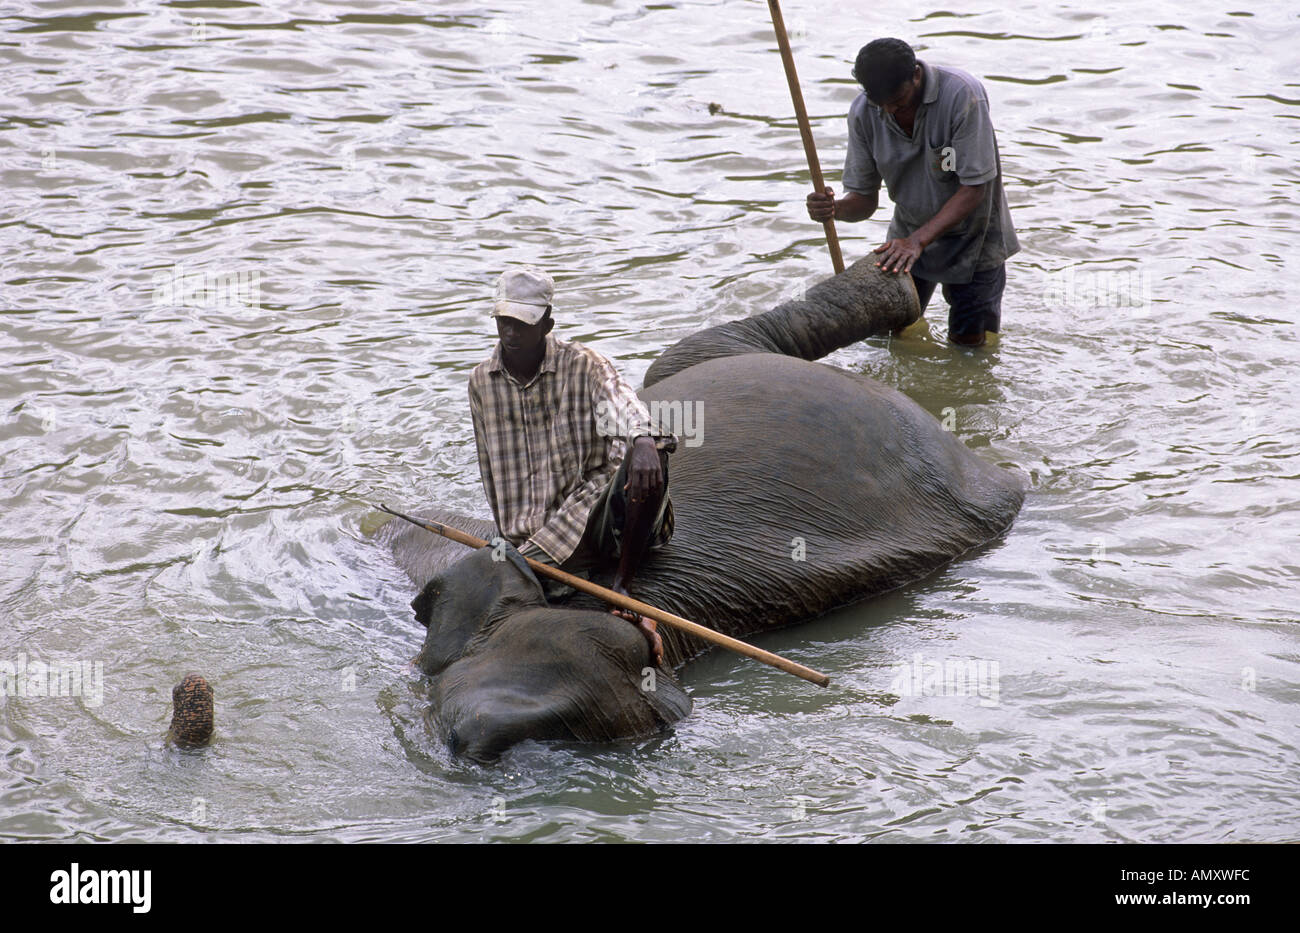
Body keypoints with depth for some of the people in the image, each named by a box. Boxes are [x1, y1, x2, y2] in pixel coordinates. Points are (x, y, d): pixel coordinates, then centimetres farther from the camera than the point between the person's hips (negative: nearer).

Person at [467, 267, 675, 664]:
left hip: (596, 511, -3)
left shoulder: (581, 365, -4)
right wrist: (510, 540, 12)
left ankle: (622, 588, -23)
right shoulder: (482, 382, 9)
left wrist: (643, 439, -50)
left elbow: (622, 401, -27)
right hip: (539, 537, 3)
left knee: (647, 460, -34)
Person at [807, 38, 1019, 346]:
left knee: (969, 344, 2)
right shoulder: (863, 112, -15)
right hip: (909, 239, 4)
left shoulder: (961, 95, -29)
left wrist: (918, 240, -35)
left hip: (971, 237, -4)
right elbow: (865, 199, -9)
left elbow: (974, 190, -27)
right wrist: (833, 208, -33)